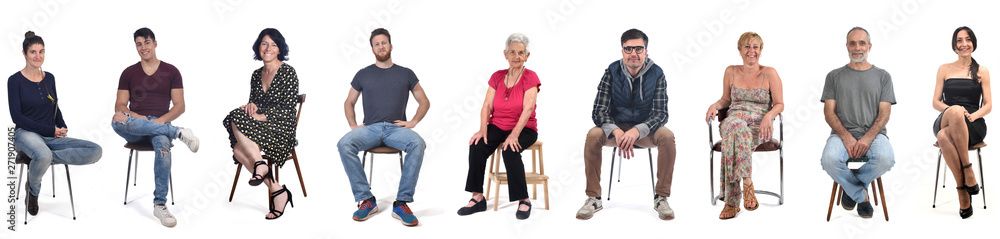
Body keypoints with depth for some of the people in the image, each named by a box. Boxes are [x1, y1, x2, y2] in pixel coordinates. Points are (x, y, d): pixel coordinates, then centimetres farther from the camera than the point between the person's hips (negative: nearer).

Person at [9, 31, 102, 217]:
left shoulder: (49, 78, 13)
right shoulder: (15, 80, -3)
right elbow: (16, 116, -9)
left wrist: (62, 128, 2)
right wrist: (50, 130, -13)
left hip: (52, 138, 5)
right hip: (26, 134, -5)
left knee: (96, 151, -20)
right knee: (43, 155, -43)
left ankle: (39, 157, -19)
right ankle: (33, 191, -10)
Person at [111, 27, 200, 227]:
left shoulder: (171, 72, 11)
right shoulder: (128, 73, 15)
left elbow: (179, 106, 5)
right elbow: (120, 105, 9)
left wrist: (162, 120, -14)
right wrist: (134, 117, -13)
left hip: (161, 124, -2)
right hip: (135, 129, 2)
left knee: (163, 145, -39)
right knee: (117, 120, -36)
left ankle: (160, 204, -36)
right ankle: (178, 133, -32)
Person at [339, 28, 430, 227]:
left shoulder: (406, 74, 15)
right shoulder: (363, 74, 17)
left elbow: (424, 102, 19)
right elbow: (349, 102, 24)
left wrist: (413, 121, 1)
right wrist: (353, 125, 5)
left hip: (396, 128, -1)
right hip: (370, 128, 1)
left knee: (418, 144, -36)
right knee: (344, 144, -32)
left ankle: (401, 203, -32)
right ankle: (366, 200, -25)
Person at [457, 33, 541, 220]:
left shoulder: (530, 78, -7)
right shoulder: (497, 77, 7)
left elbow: (528, 109, -19)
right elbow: (487, 105, 1)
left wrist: (514, 135, -30)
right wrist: (483, 130, -17)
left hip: (524, 129, -4)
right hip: (497, 127, 4)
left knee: (510, 150, -35)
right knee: (477, 146, -26)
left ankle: (524, 200, -21)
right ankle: (477, 198, -18)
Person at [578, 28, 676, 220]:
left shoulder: (656, 74, -9)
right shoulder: (612, 72, -8)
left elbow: (660, 114, -14)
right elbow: (599, 111, -14)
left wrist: (637, 131, -35)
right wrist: (617, 132, -35)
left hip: (645, 131, 0)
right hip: (616, 127, 0)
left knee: (667, 136, -31)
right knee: (593, 135, -30)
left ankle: (661, 197, -20)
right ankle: (593, 198, -20)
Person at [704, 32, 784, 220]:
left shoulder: (769, 74, 6)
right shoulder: (731, 72, 14)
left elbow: (779, 104, 5)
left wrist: (769, 116, -16)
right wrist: (715, 105, 1)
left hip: (759, 125, -2)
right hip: (734, 118, 2)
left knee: (733, 135, -39)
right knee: (736, 126, -40)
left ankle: (731, 201, -39)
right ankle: (747, 183, -41)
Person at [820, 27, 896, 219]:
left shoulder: (882, 76, 14)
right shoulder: (835, 76, 14)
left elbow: (884, 113, 4)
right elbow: (829, 113, 5)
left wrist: (867, 138, -15)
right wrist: (846, 137, -14)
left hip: (873, 133, 0)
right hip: (842, 133, 0)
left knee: (885, 158, -35)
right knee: (830, 159, -35)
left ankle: (851, 186, -2)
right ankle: (861, 195, -7)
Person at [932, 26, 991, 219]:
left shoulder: (982, 72, 15)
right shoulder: (944, 69, 18)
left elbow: (988, 105, 10)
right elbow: (935, 102, 13)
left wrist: (973, 115, -12)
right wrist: (951, 110, -9)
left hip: (973, 126, -1)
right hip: (944, 122, 1)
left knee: (944, 136, -39)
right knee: (955, 111, -40)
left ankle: (962, 188, -29)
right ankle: (967, 171, -35)